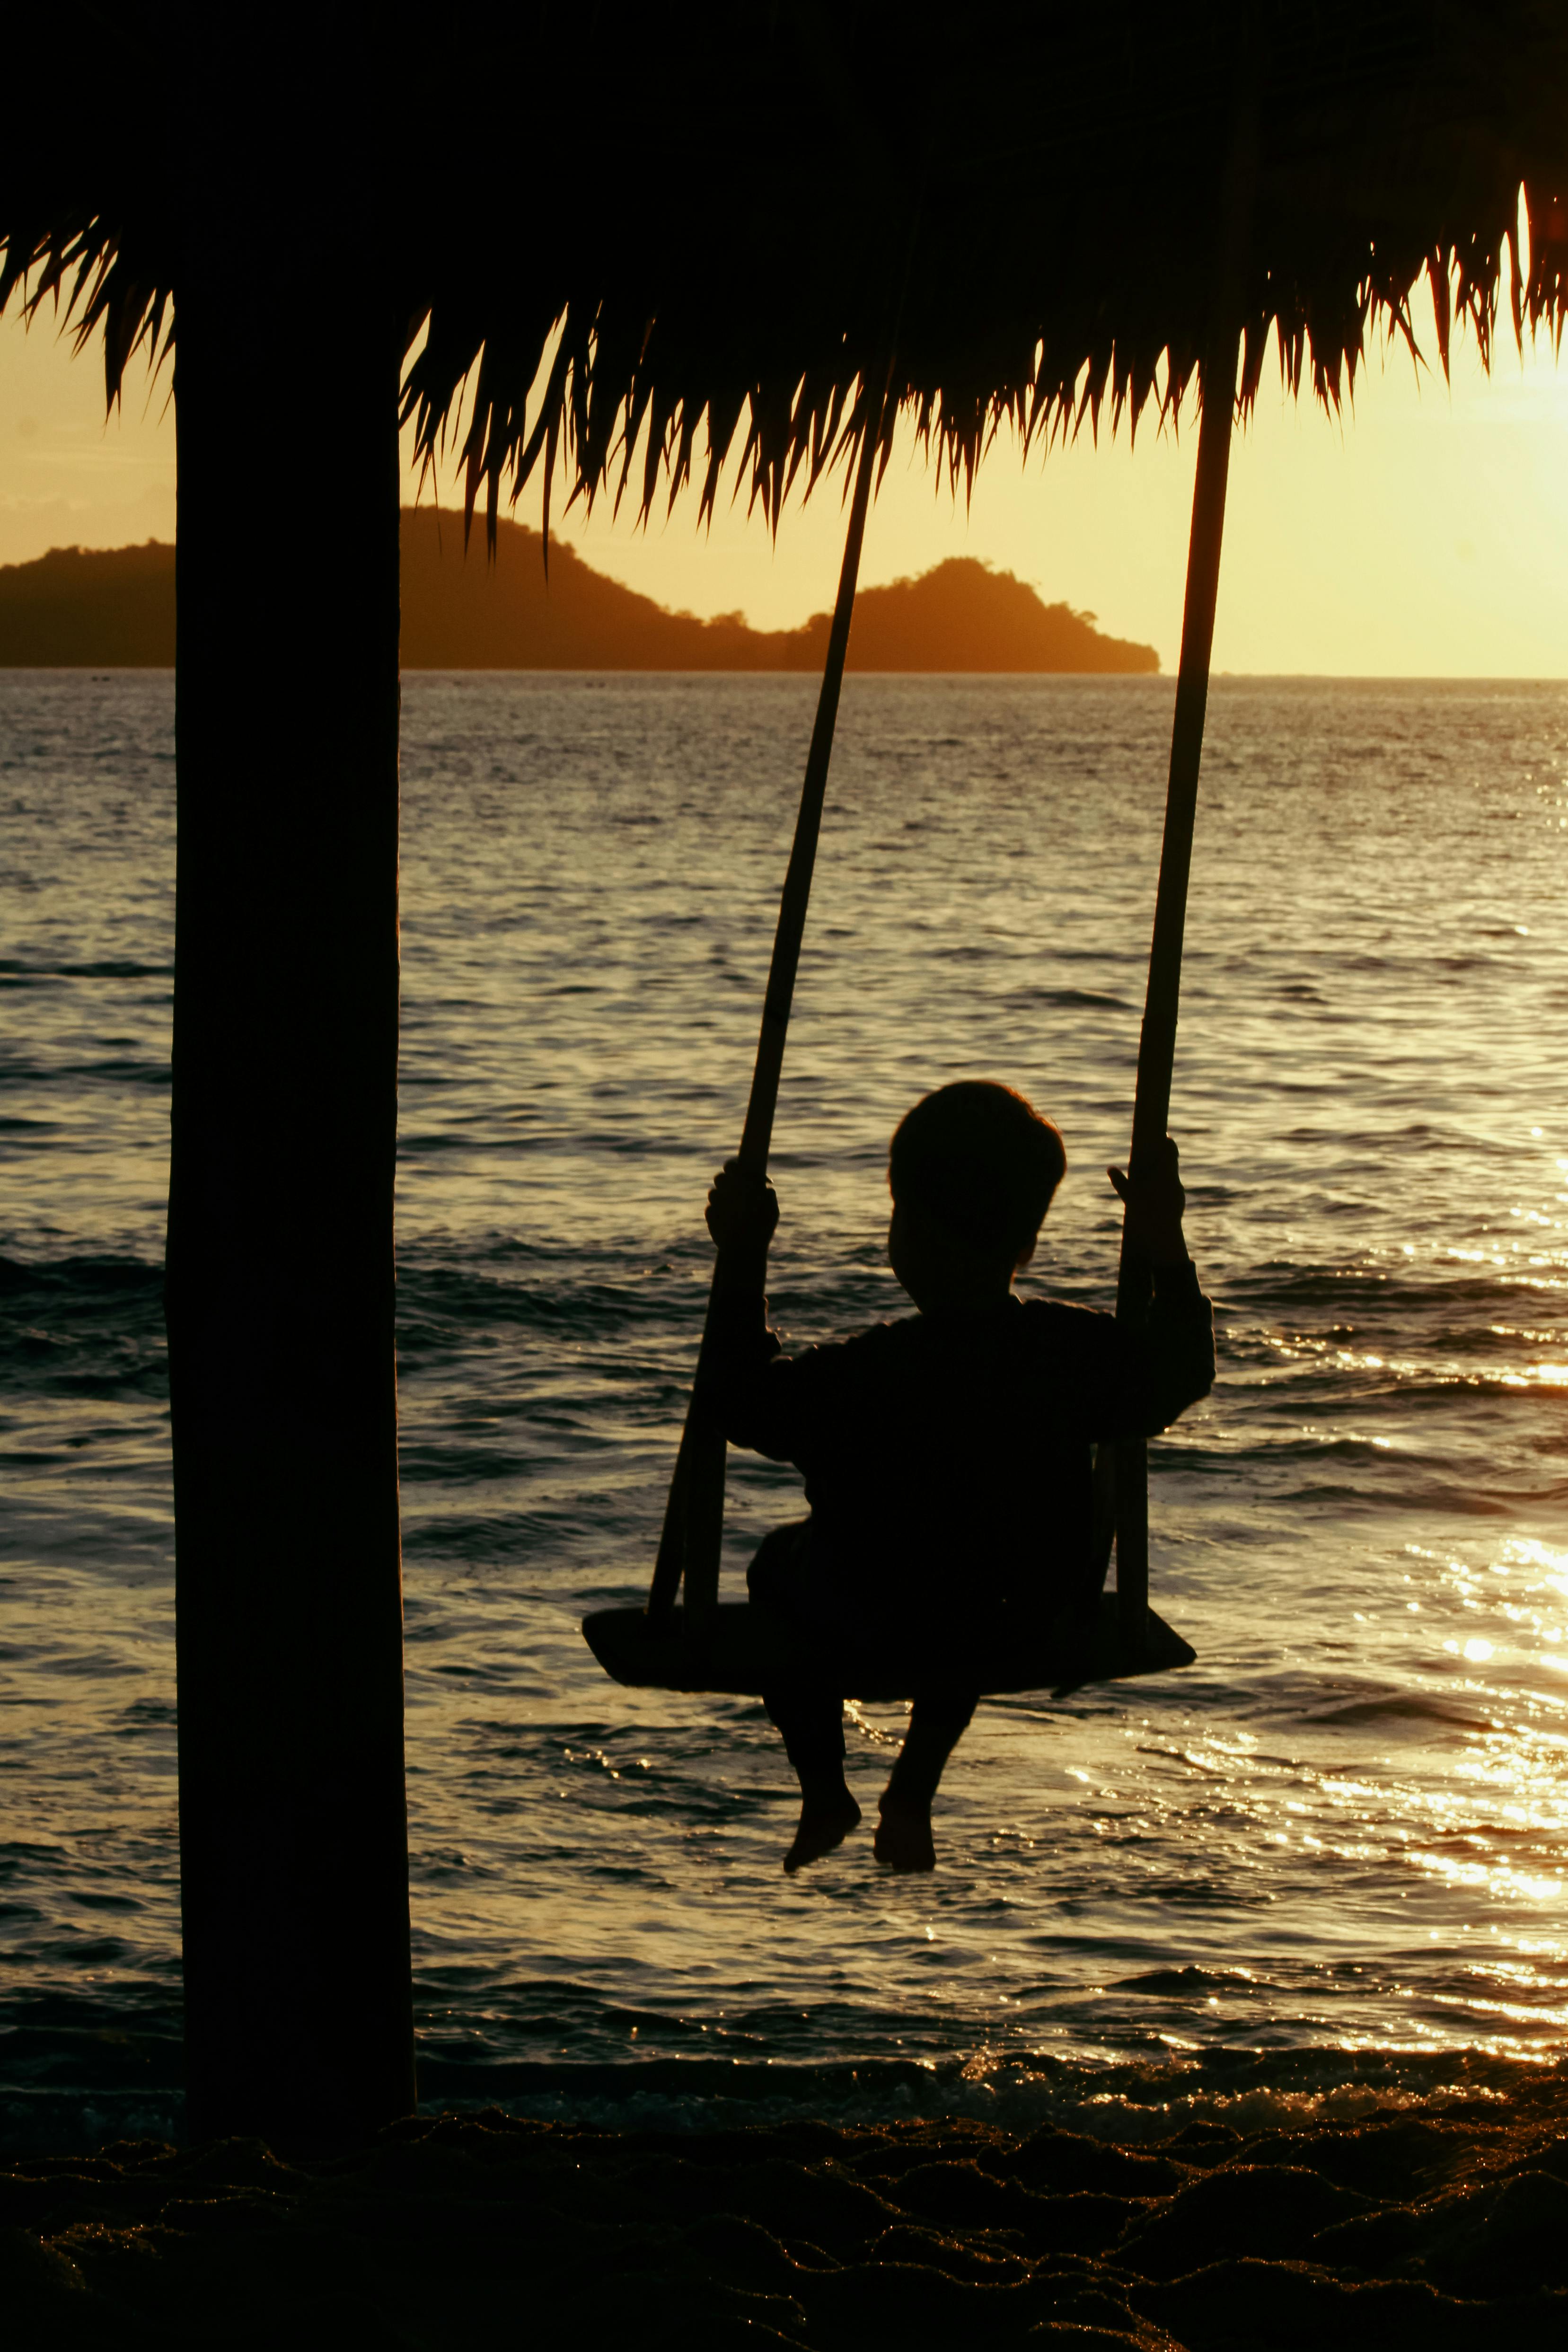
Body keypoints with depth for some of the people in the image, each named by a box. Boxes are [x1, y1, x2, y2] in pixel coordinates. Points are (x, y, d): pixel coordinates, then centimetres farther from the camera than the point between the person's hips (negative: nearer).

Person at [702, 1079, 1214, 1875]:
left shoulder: (854, 1377, -28)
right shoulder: (1081, 1349, -18)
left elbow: (743, 1404, -11)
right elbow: (1179, 1378, 2)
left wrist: (742, 1258, -8)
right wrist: (1168, 1250, 10)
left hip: (868, 1637, -3)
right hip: (1033, 1630, 3)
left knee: (782, 1562, 31)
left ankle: (823, 1790, 32)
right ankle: (912, 1799, 41)